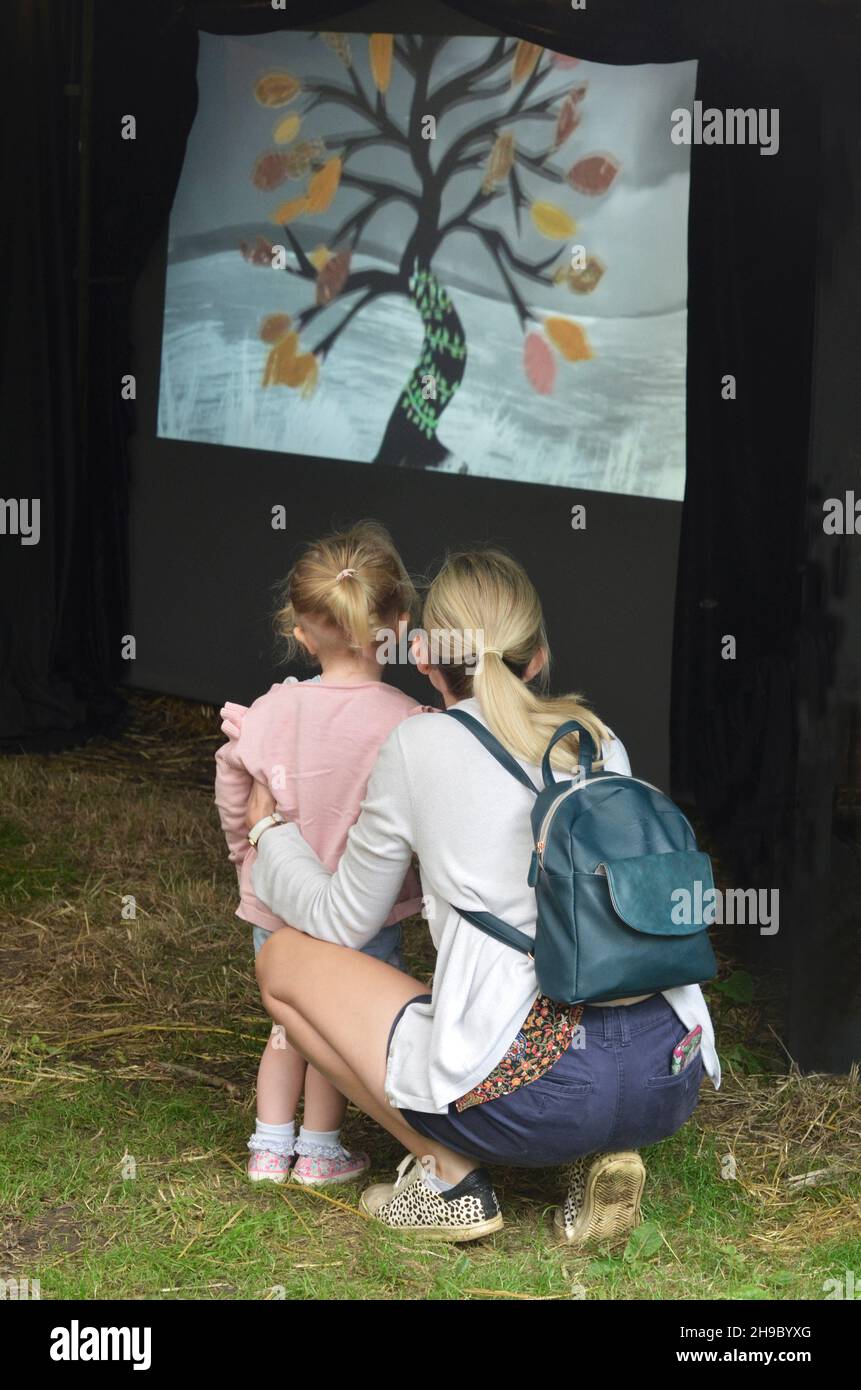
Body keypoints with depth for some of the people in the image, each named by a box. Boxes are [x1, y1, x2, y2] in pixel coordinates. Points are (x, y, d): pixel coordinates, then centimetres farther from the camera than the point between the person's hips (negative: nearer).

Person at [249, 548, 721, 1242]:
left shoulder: (420, 745, 2)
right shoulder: (601, 741, 15)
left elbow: (342, 923, 13)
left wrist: (272, 834, 31)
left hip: (533, 1087, -5)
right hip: (673, 1083, 5)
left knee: (285, 958, 15)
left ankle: (447, 1173, 9)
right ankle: (600, 1156, 12)